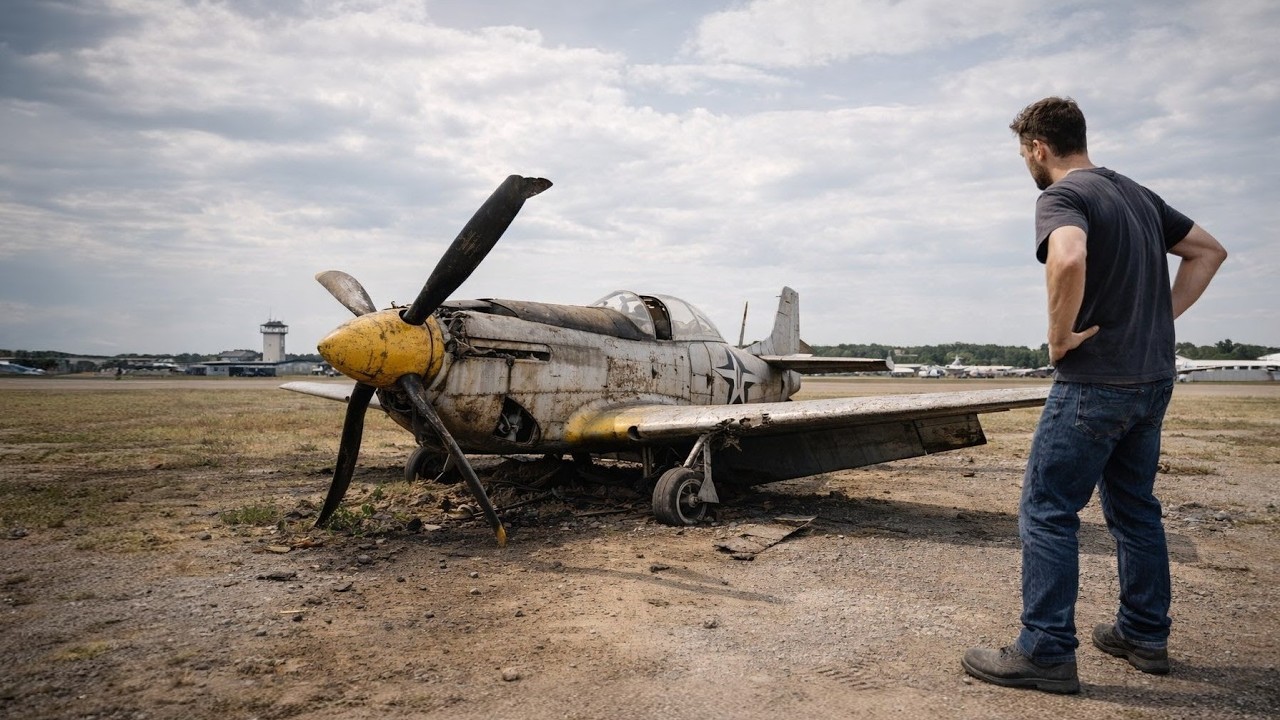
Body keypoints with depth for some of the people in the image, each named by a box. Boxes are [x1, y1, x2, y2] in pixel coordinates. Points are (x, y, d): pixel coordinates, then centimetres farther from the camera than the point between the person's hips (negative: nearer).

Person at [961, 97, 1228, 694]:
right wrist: (1159, 317, 12)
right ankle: (1144, 635, 29)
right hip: (1153, 377, 9)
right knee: (1134, 507, 18)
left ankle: (1046, 653, 2)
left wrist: (1060, 338, -21)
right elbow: (1208, 251, 21)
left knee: (1046, 511, -2)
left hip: (1094, 381, -9)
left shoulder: (1061, 196, -13)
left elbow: (1069, 258, -34)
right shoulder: (1137, 194, 15)